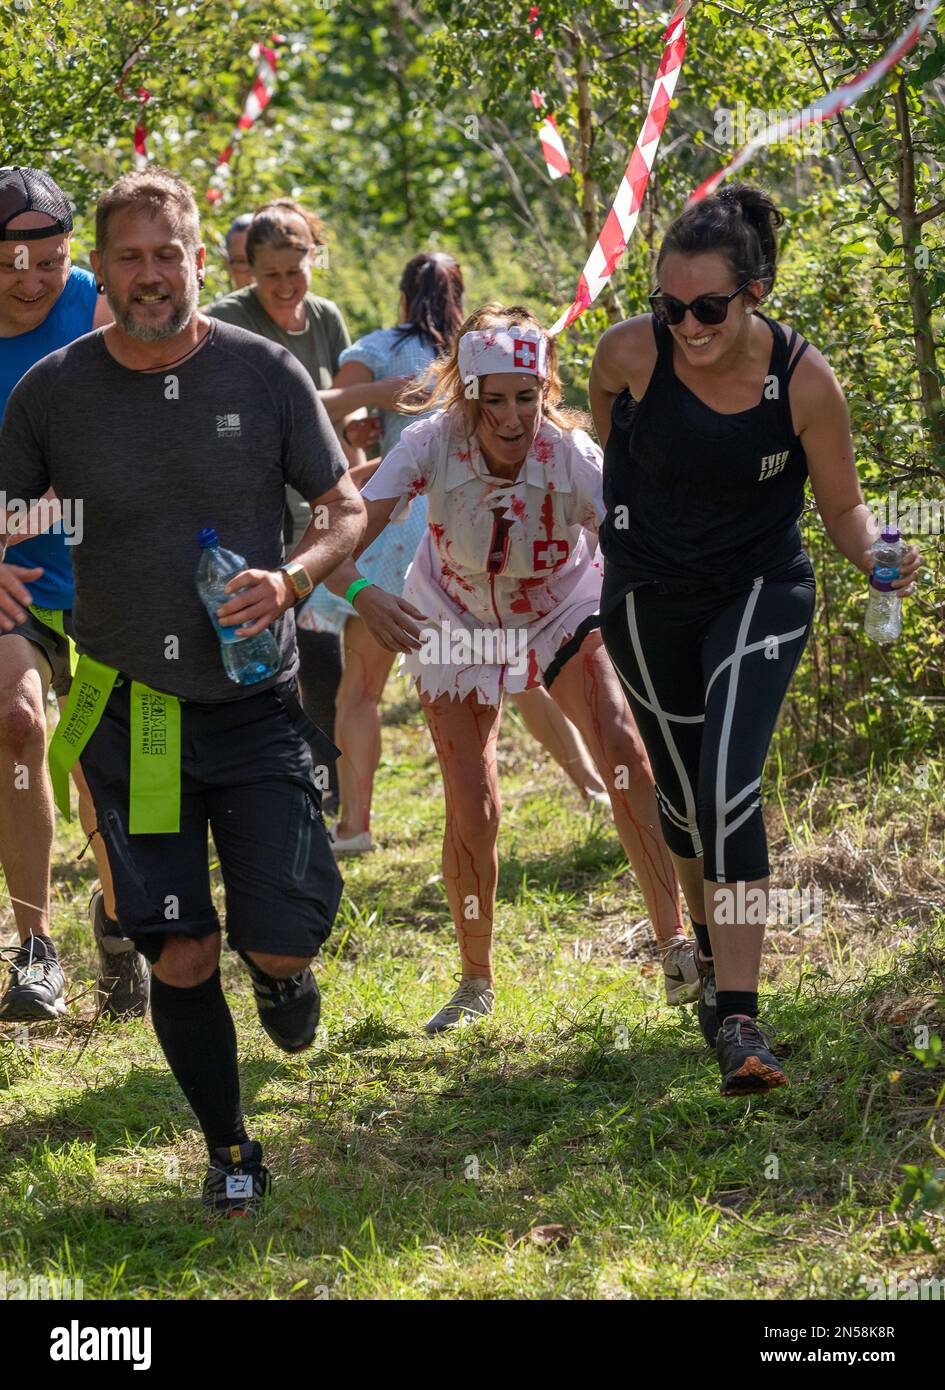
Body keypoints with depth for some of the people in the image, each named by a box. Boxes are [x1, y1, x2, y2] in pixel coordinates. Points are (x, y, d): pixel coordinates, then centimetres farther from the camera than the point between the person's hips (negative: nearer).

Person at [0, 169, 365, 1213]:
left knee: (282, 936, -9)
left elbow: (347, 510, 4)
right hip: (130, 708, 1)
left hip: (257, 704, 0)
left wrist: (292, 579, -16)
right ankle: (228, 1149, 22)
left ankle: (280, 969, 30)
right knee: (179, 953, 1)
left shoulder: (266, 374, -4)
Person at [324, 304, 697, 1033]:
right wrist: (363, 594, -56)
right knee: (472, 807, -8)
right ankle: (476, 983, 14)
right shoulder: (432, 445, -29)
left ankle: (676, 945, -19)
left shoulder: (571, 455, -30)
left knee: (622, 745, -23)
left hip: (562, 611, 0)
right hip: (455, 623, 0)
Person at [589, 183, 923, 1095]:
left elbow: (842, 506, -8)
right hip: (649, 599, 2)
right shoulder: (632, 352, -19)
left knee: (728, 784, -20)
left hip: (760, 590, -2)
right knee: (682, 792, 14)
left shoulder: (803, 379, -20)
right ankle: (712, 949, 44)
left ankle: (736, 1021, -21)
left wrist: (874, 554, -29)